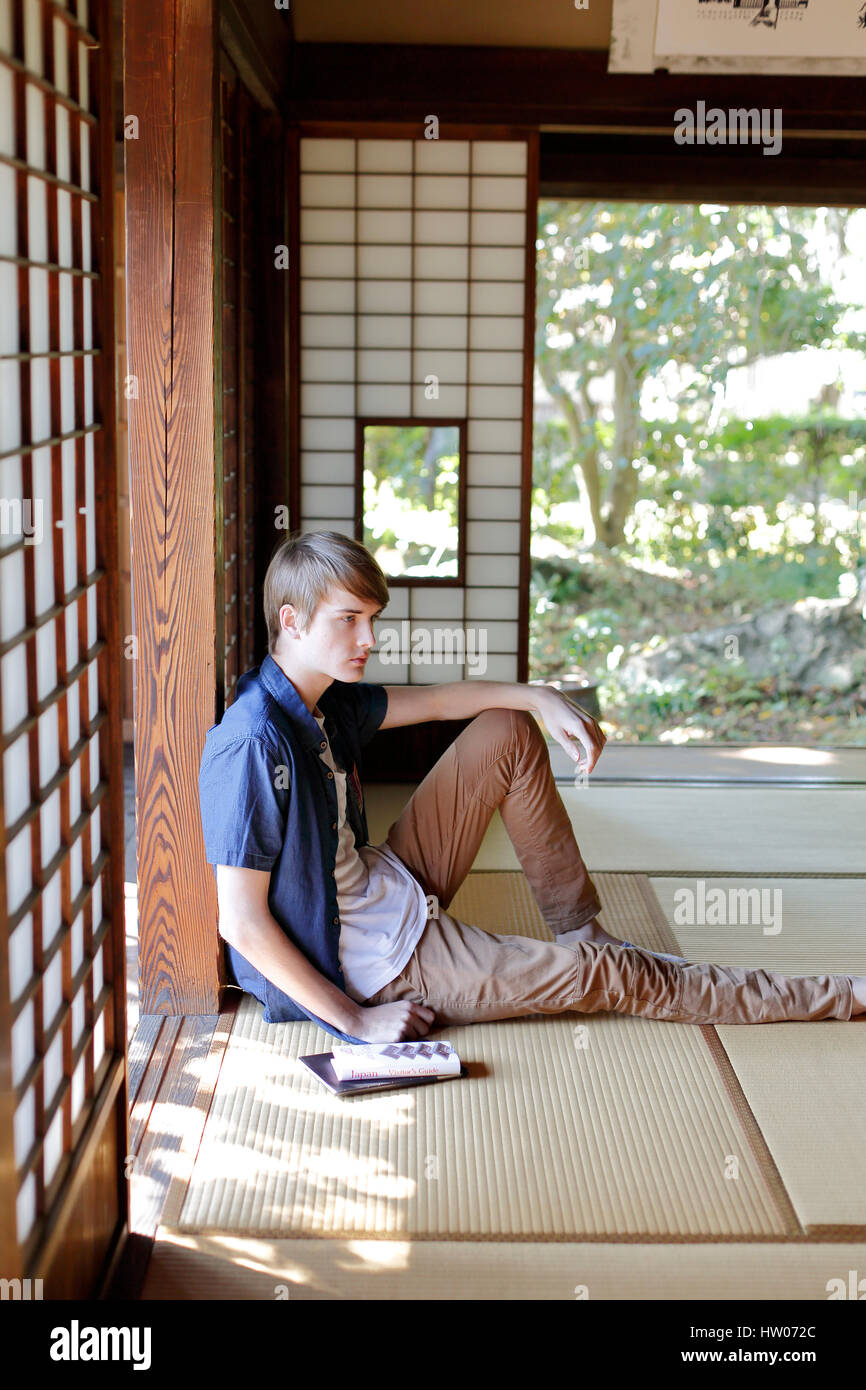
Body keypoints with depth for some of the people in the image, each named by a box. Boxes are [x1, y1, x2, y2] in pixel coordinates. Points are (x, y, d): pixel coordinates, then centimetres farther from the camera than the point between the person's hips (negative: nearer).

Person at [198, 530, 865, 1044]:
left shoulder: (326, 700, -1)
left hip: (392, 892, 10)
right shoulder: (255, 745, -28)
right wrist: (355, 1021, -25)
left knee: (507, 731, 10)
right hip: (377, 962, -10)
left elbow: (433, 701, 15)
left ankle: (583, 930, 14)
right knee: (606, 975, -11)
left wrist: (542, 698, -1)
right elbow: (242, 922, -28)